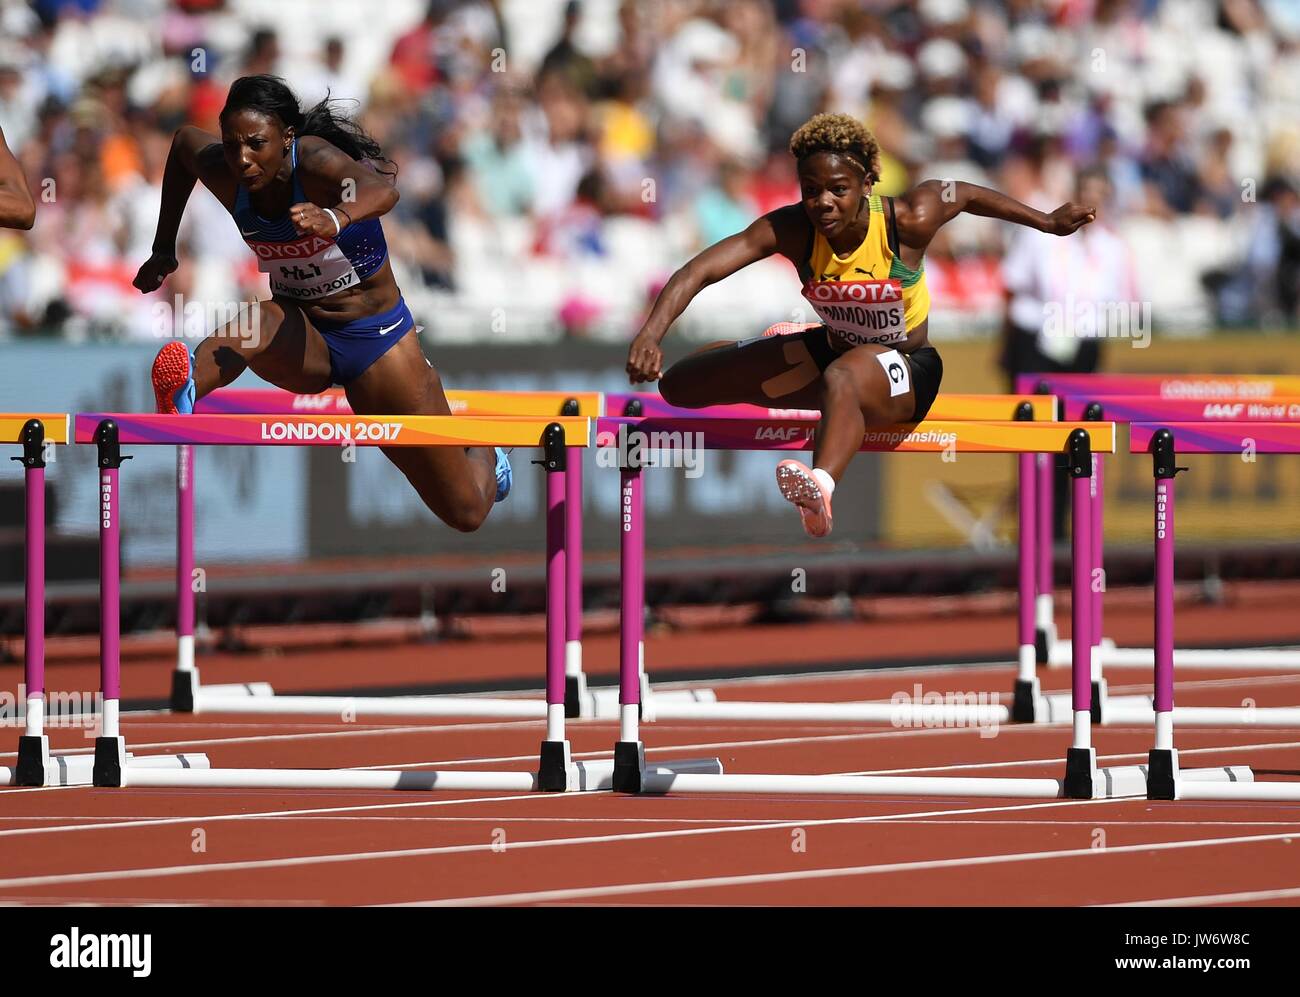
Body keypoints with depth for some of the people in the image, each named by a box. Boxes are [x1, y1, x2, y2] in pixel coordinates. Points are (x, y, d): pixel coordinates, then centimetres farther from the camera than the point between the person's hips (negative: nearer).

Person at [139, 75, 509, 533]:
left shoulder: (315, 161, -28)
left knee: (466, 513, 1)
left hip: (375, 336, -3)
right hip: (304, 341, 3)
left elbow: (382, 190, -51)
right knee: (258, 322, -37)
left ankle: (482, 453, 37)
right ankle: (183, 396, -67)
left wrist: (334, 219, -73)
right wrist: (163, 248, 14)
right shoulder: (222, 172, -12)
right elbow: (185, 140, 13)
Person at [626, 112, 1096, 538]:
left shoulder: (908, 221, -23)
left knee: (842, 377, -44)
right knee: (678, 384, 5)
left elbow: (967, 194, -2)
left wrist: (1048, 222, 11)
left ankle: (822, 488, -75)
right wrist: (651, 335, -42)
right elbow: (699, 271, -26)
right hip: (833, 352, 5)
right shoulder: (792, 230, -19)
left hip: (906, 368, -5)